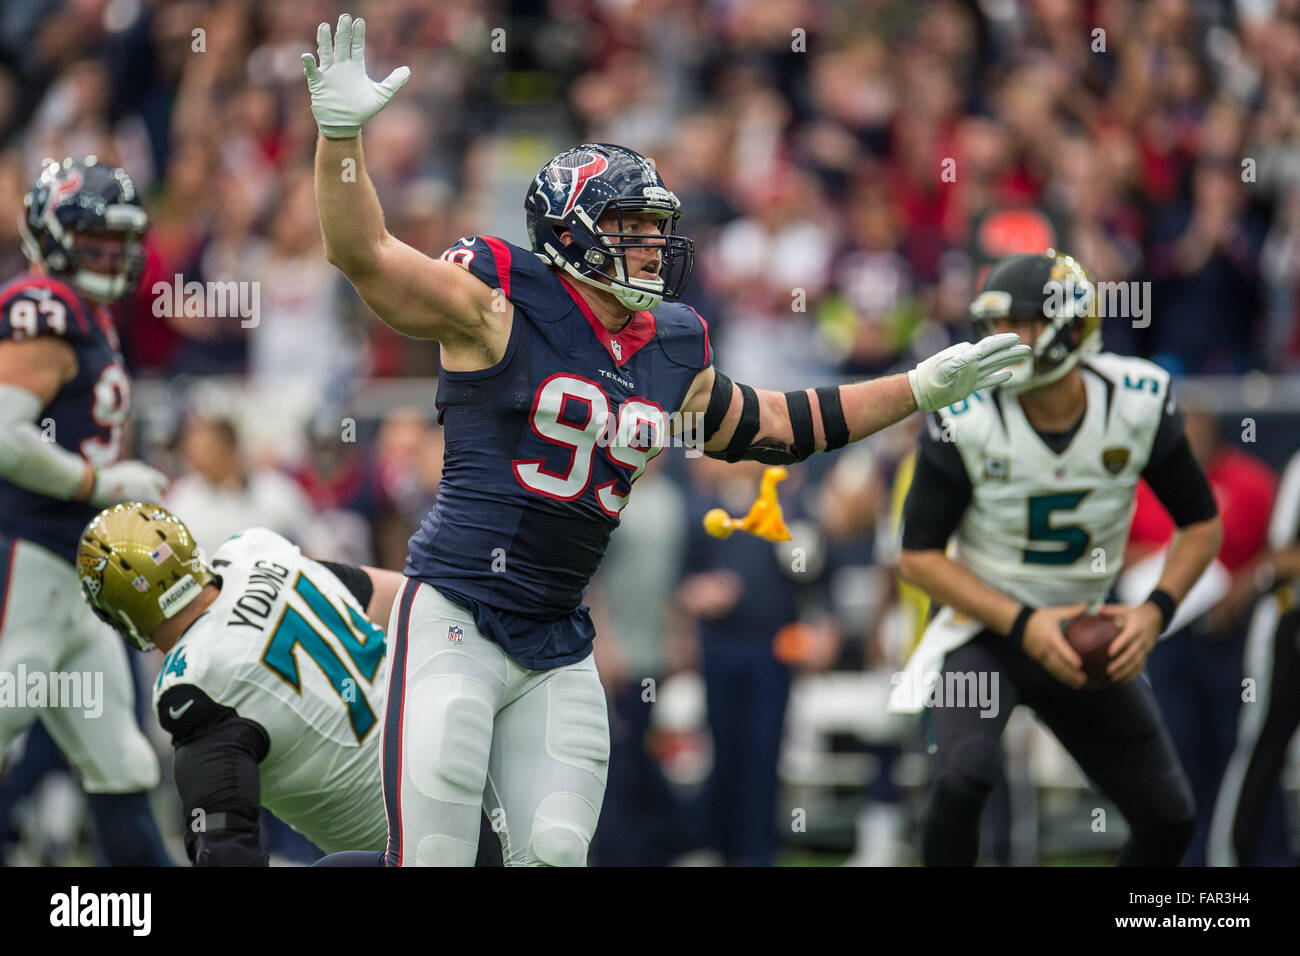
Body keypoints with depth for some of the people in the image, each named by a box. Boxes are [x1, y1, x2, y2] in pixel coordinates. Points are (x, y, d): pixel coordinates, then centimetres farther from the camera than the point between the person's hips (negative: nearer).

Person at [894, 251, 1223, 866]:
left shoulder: (1140, 403, -13)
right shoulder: (965, 419, -19)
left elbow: (1201, 524, 0)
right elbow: (918, 555, -13)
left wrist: (1155, 612, -16)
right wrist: (1022, 626, -23)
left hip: (1085, 636, 3)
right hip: (984, 627, -3)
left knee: (1169, 820, 2)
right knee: (962, 778, -30)